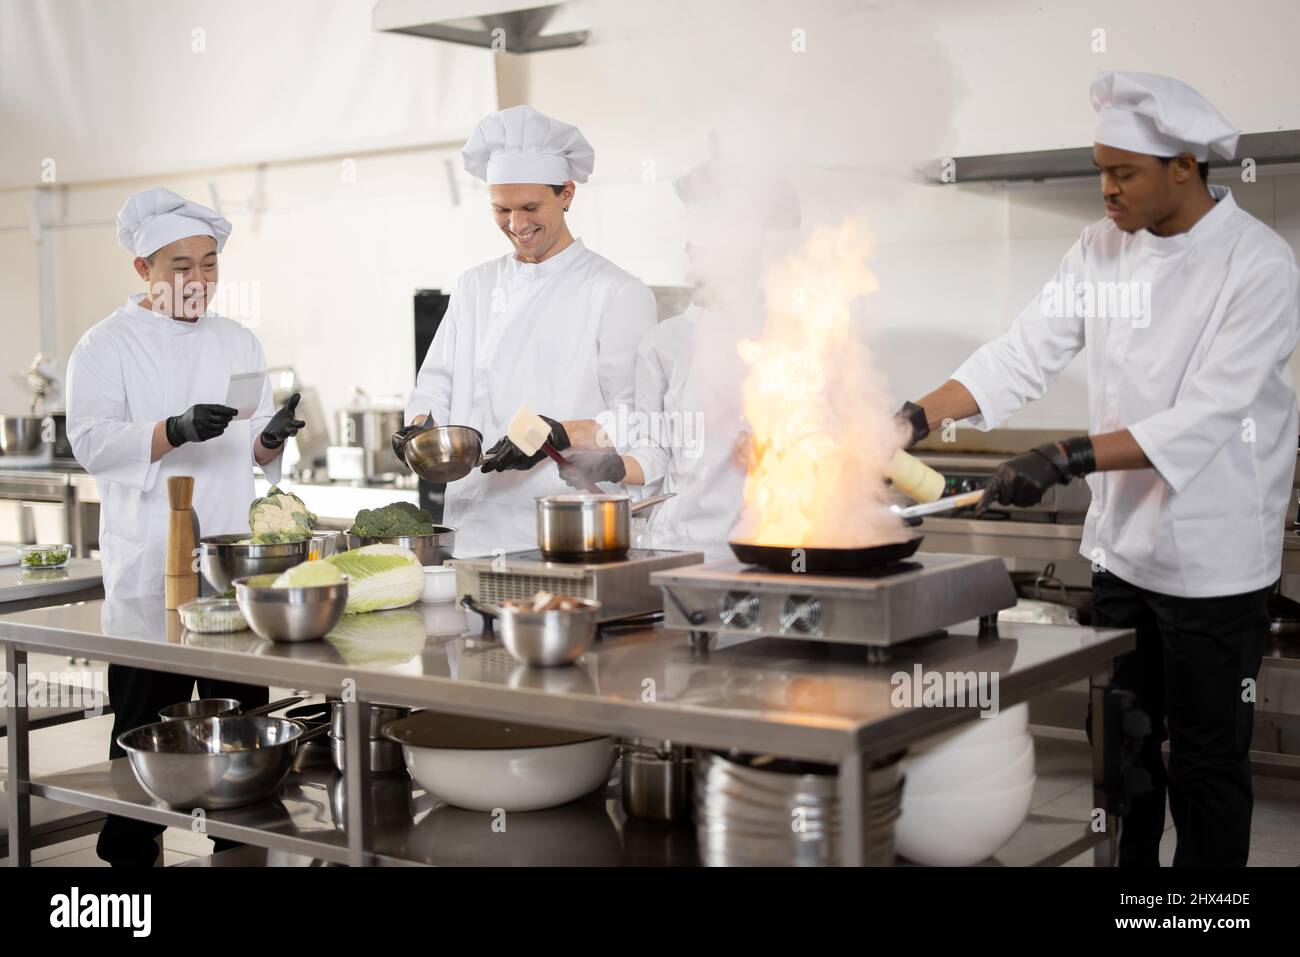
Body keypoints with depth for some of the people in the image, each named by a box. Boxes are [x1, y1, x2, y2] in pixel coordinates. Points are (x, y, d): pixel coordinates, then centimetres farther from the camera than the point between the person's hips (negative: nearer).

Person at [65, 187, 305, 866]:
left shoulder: (239, 343, 15)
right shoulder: (107, 345, 2)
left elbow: (259, 456, 15)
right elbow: (93, 443, -11)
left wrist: (271, 438, -9)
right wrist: (174, 432, -27)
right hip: (148, 573, -4)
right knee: (145, 729, -2)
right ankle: (130, 850, 11)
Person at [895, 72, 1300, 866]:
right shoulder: (1102, 250, 3)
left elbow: (1205, 418, -24)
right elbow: (1022, 357, -2)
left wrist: (1065, 459, -32)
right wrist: (916, 418, -15)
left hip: (1213, 561, -6)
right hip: (1122, 547, 6)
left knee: (1207, 762, 5)